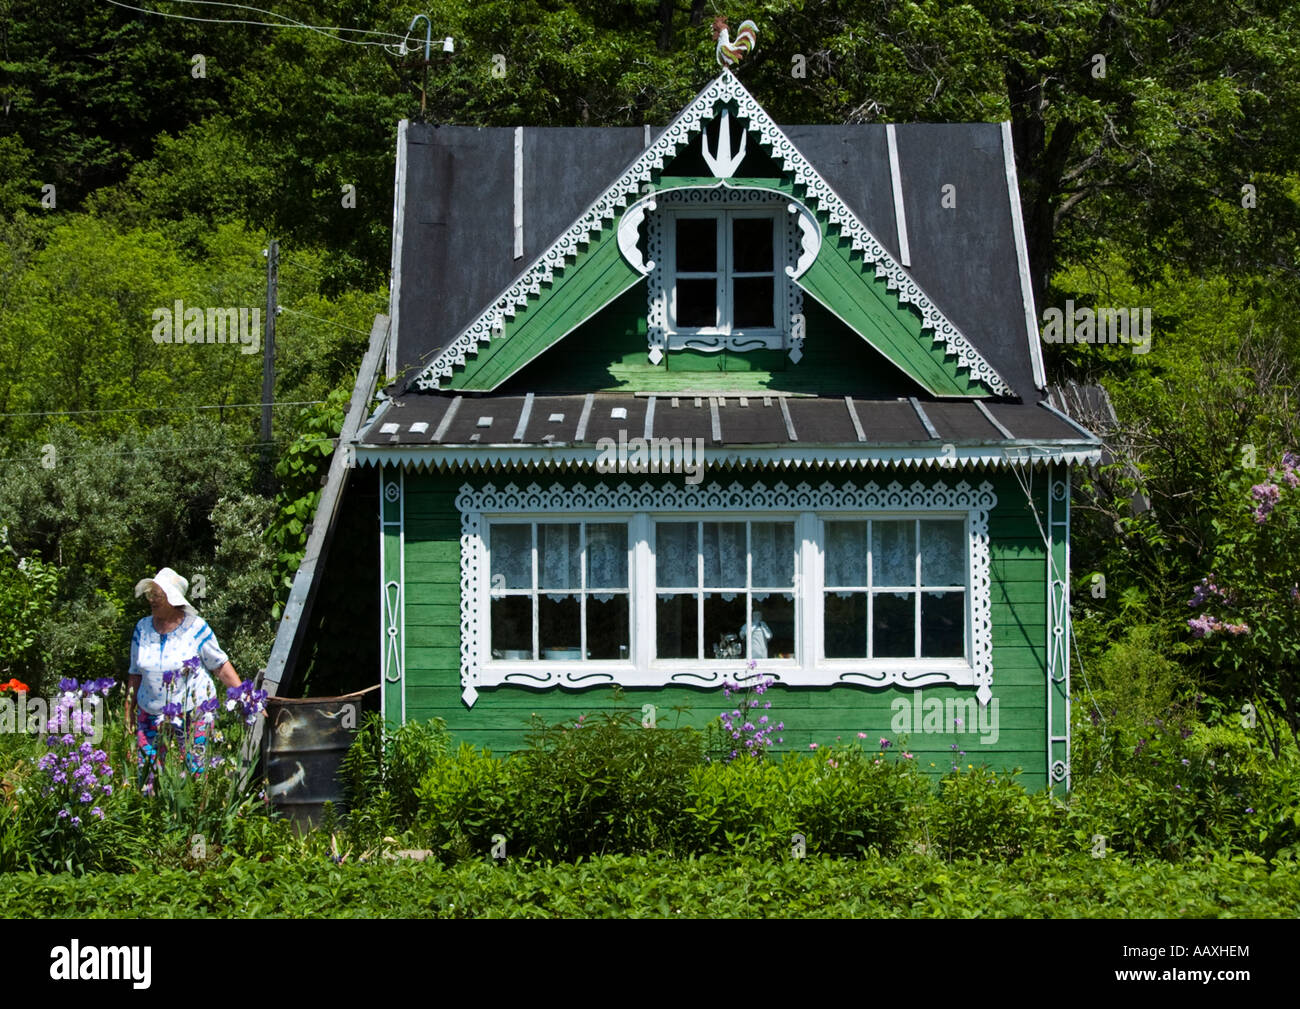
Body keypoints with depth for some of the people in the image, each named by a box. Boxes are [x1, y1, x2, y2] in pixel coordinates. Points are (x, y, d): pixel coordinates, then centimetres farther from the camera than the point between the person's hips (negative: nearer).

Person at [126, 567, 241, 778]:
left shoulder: (196, 628, -4)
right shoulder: (143, 629, 6)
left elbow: (220, 665, 1)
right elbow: (135, 673, 13)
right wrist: (129, 712, 12)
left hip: (194, 711, -3)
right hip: (151, 713, 3)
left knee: (195, 770, -6)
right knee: (147, 771, -4)